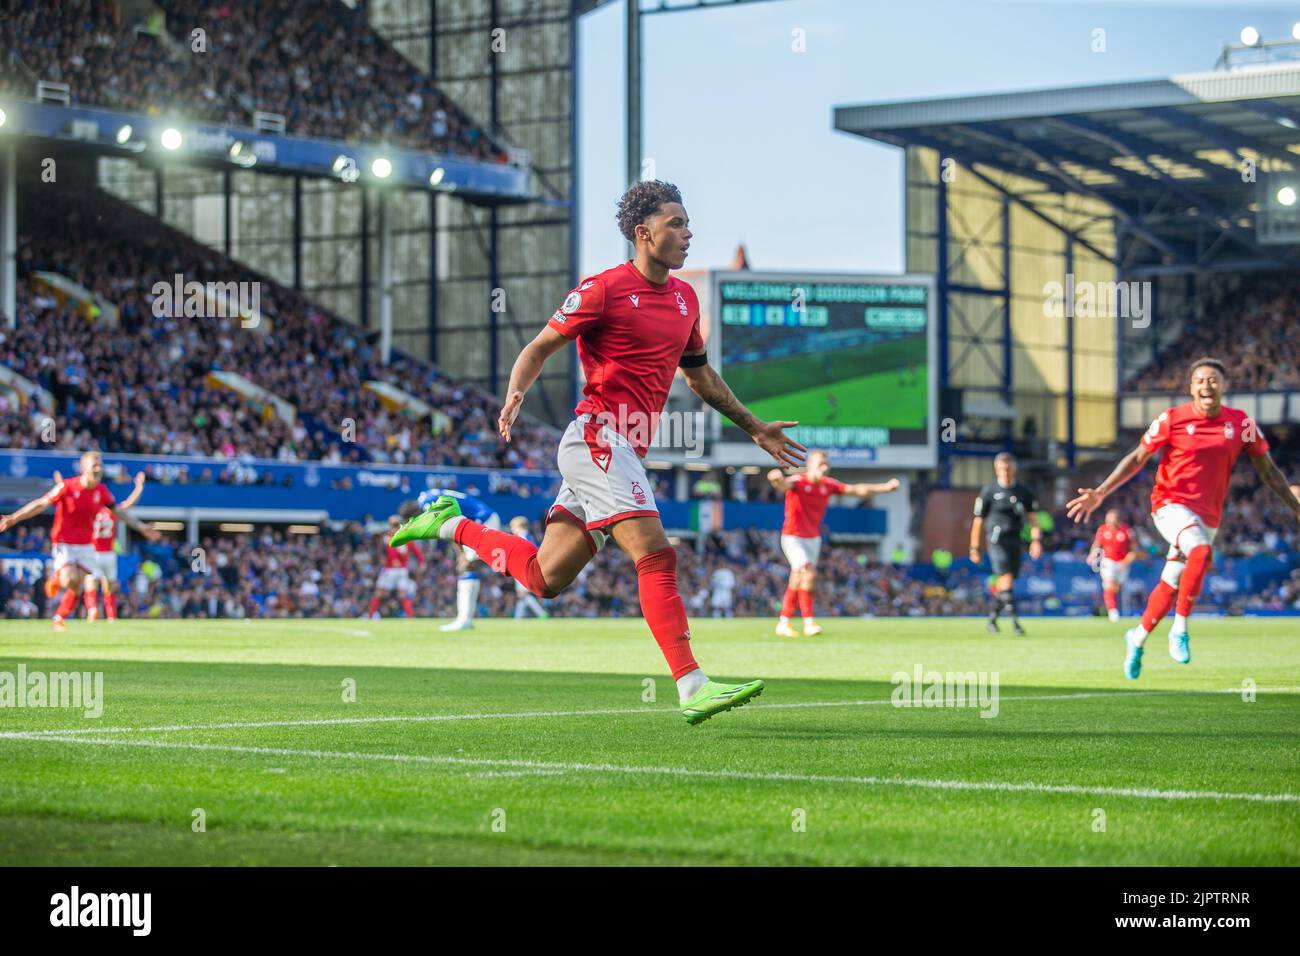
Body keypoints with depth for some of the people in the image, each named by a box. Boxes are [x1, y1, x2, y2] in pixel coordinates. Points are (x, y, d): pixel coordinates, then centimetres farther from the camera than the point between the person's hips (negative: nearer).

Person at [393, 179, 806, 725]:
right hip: (598, 438, -9)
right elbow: (541, 347, -2)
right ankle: (692, 688, -23)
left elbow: (700, 376, 30)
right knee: (655, 555, -20)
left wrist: (755, 428, 31)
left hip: (625, 451, 9)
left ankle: (452, 525, 28)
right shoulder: (604, 289, -6)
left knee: (545, 577, 10)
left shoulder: (684, 299, 17)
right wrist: (514, 395, -21)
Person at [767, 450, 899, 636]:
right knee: (808, 572, -22)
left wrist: (886, 487, 0)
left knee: (797, 580, 9)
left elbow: (857, 490, 5)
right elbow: (784, 485, -41)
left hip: (813, 538, 6)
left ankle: (784, 623, 19)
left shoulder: (828, 484, 0)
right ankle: (809, 622, -19)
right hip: (793, 537, -6)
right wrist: (777, 479, -66)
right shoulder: (798, 481, -18)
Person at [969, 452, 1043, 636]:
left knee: (1004, 583, 8)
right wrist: (974, 548, 4)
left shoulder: (1024, 492, 9)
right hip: (997, 540, -4)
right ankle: (1014, 620, -23)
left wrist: (1036, 540, -10)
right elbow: (978, 522, 4)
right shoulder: (988, 491, 0)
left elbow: (1033, 519, 7)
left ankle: (992, 619, 24)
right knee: (1006, 577, -18)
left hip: (1015, 541, 4)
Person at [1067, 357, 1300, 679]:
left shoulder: (1241, 424, 1)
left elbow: (1267, 469, 11)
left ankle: (1137, 638, 32)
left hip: (1208, 516, 4)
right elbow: (1137, 458, 1)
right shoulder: (1172, 419, -6)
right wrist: (1100, 493, -7)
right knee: (1201, 552, -32)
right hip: (1172, 505, -4)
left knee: (1171, 586, 8)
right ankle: (1180, 630, -21)